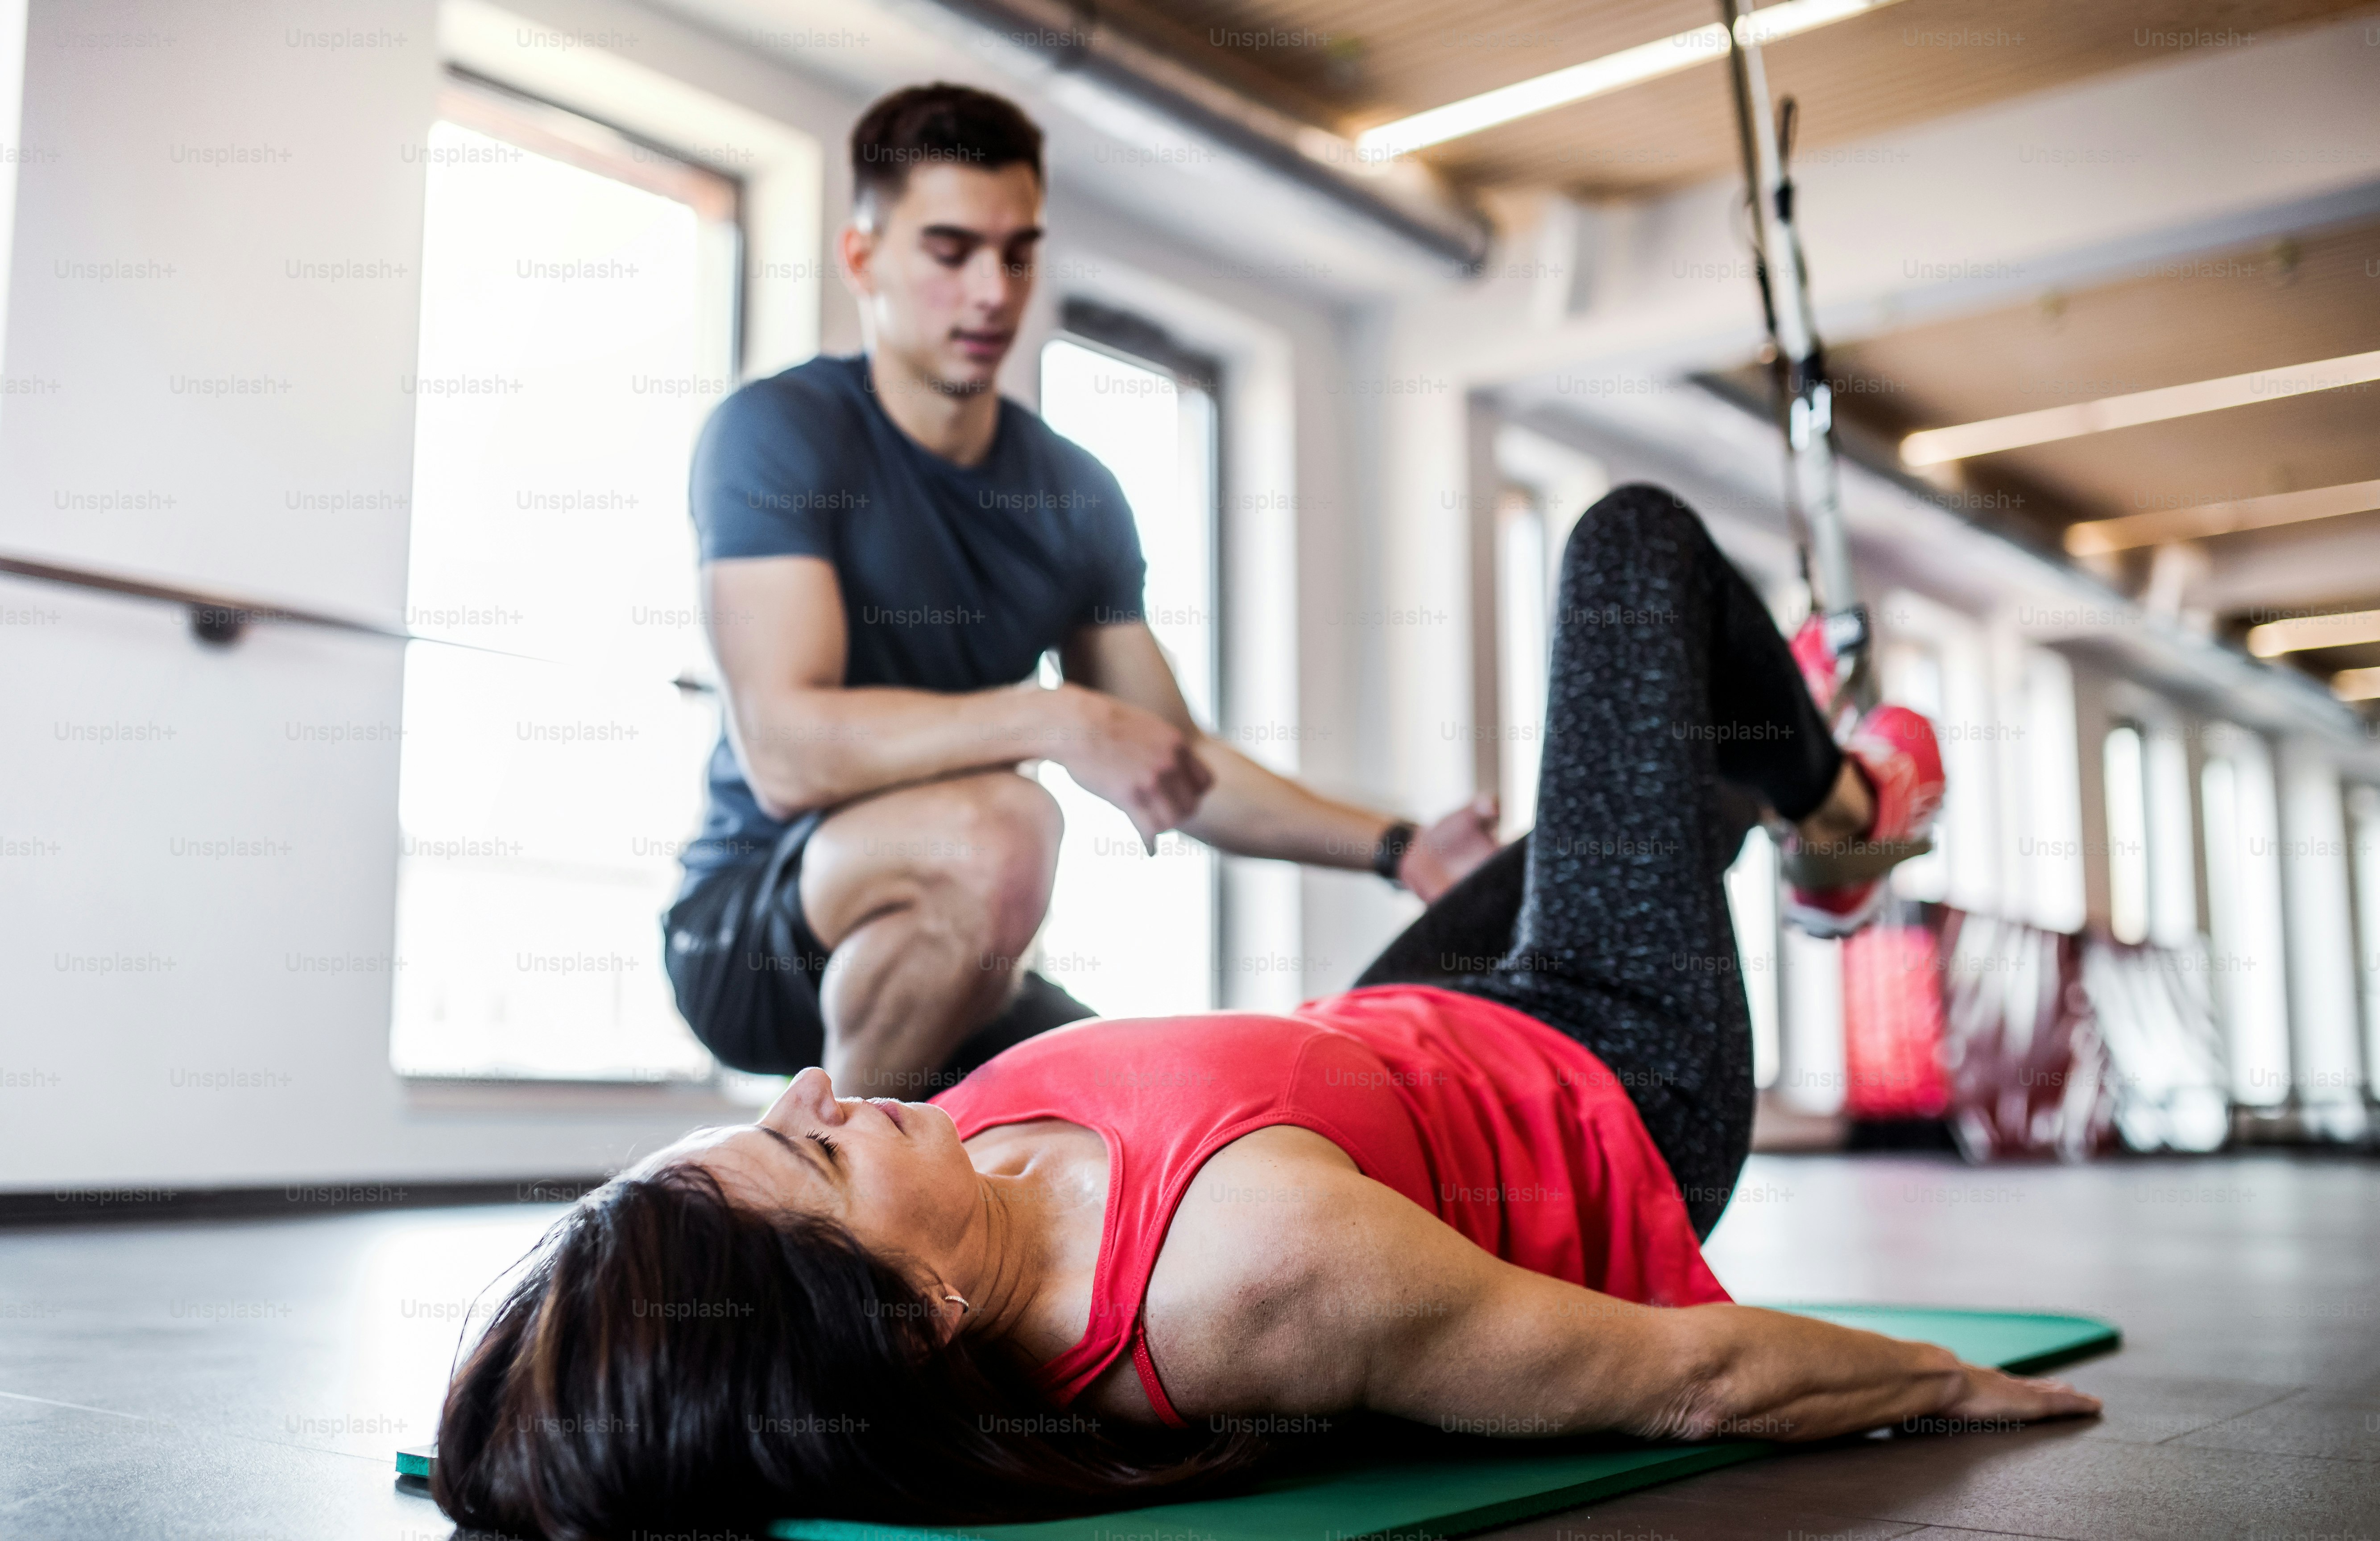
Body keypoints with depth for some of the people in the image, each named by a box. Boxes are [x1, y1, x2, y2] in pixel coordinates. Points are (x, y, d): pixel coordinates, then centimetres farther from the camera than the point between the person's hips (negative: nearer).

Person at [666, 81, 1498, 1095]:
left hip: (943, 960, 7)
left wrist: (1398, 850, -1)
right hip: (749, 933, -6)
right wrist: (1057, 721, -35)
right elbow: (784, 748, -26)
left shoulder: (1075, 497, 6)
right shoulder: (776, 433, -12)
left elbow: (1178, 765, 10)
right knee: (999, 830, -35)